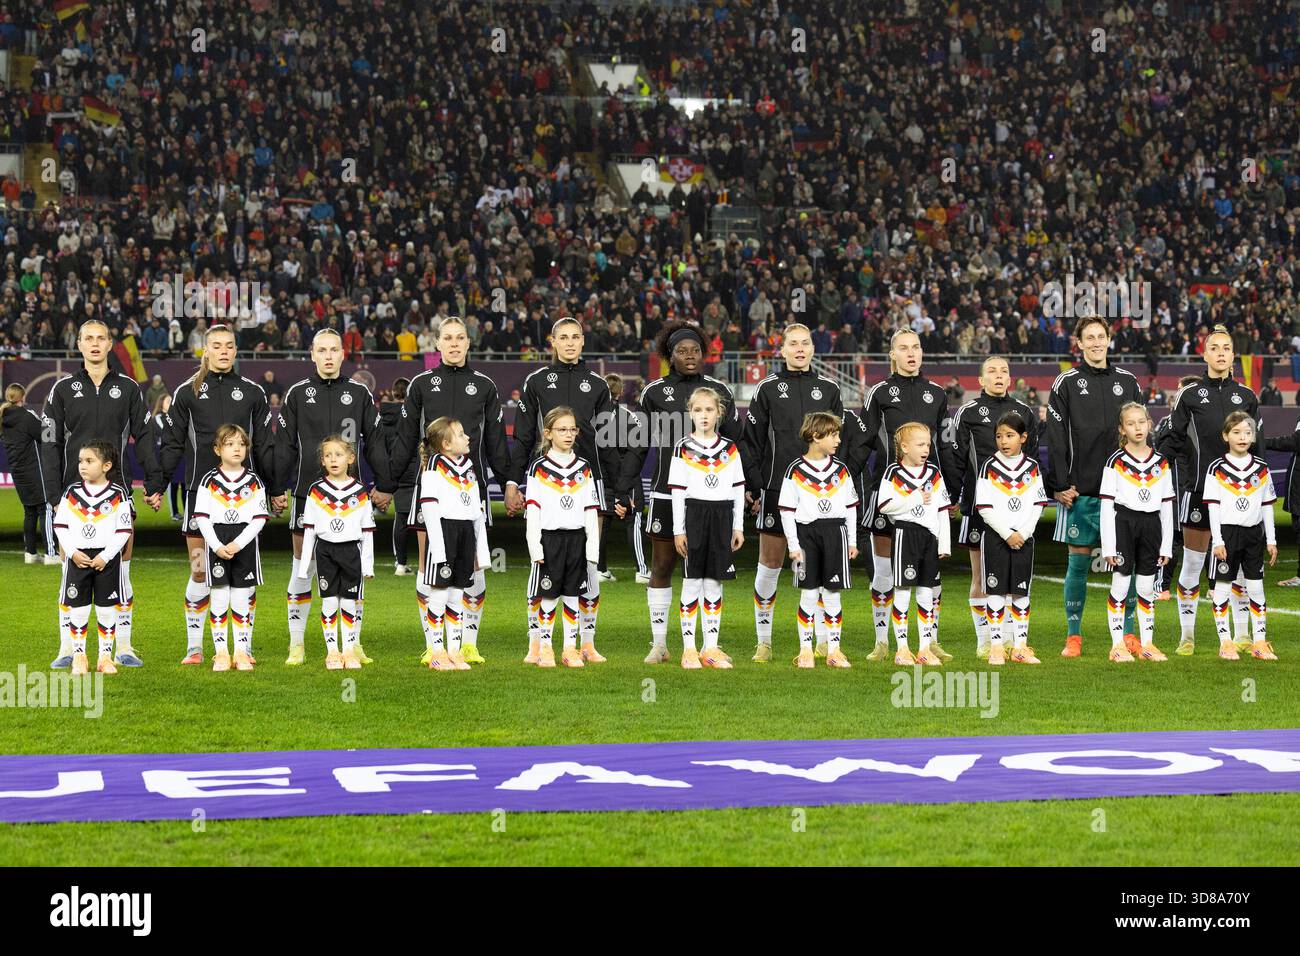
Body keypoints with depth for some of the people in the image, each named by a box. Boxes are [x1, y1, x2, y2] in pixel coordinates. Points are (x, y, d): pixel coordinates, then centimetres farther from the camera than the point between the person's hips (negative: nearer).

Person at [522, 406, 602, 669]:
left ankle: (571, 648, 10)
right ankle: (544, 648, 7)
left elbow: (591, 510, 9)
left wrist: (593, 546, 2)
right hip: (548, 537, -3)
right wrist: (534, 546, -11)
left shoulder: (584, 469, 10)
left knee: (572, 595, 5)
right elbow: (532, 510, -3)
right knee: (547, 596, -1)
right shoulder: (538, 468, 0)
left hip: (576, 539, 3)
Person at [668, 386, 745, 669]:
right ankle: (689, 649, 5)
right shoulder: (683, 449, -1)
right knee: (692, 582, 0)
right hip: (694, 516, -3)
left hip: (722, 518, 3)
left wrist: (738, 527, 6)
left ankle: (711, 648, 11)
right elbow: (677, 491, -2)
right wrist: (678, 531, -7)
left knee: (715, 582, 5)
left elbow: (738, 490, 10)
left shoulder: (730, 449, 8)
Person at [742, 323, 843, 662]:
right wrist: (752, 488, -3)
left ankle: (824, 641, 10)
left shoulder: (828, 390, 9)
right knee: (770, 565, 2)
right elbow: (751, 441, 3)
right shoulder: (768, 389, 3)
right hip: (776, 490, -2)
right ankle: (764, 641, 9)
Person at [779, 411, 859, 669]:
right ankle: (805, 650, 8)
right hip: (806, 532, -2)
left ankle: (834, 650, 9)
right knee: (809, 594, 1)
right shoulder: (796, 470, -2)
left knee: (832, 594, 3)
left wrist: (852, 541, 10)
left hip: (835, 532, 2)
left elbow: (851, 507, 14)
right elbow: (787, 510, -2)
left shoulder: (840, 469, 8)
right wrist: (793, 545, -6)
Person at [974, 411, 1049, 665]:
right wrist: (1007, 534, -12)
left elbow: (1038, 506, 2)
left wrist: (1022, 533, -10)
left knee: (1021, 592, 6)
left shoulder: (1032, 468, 4)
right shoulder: (989, 467, -3)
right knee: (996, 592, -1)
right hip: (995, 536, -2)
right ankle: (996, 647, 3)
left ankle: (1020, 646, 11)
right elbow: (984, 508, -7)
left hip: (1024, 537, 2)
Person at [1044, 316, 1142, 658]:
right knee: (1078, 561, 1)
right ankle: (1073, 635, 9)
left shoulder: (1127, 381, 10)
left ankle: (1128, 634, 10)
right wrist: (1058, 485, -9)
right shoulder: (1067, 383, 1)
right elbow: (1056, 438, -2)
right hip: (1081, 490, -2)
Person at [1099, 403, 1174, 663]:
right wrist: (1108, 546, -11)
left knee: (1147, 587, 8)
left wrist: (1167, 545, 6)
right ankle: (1118, 646, 4)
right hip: (1123, 522, -3)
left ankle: (1147, 645, 15)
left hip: (1151, 525, 3)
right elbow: (1106, 505, -5)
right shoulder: (1116, 462, -3)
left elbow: (1167, 506, 10)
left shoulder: (1161, 462, 8)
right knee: (1120, 584, -1)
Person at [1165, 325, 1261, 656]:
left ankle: (1242, 635, 14)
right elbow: (1175, 440, 2)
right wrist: (1188, 477, -5)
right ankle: (1187, 635, 8)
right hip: (1200, 490, -2)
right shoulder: (1190, 395, 1)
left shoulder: (1246, 397, 8)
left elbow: (1257, 446, 11)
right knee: (1193, 563, 1)